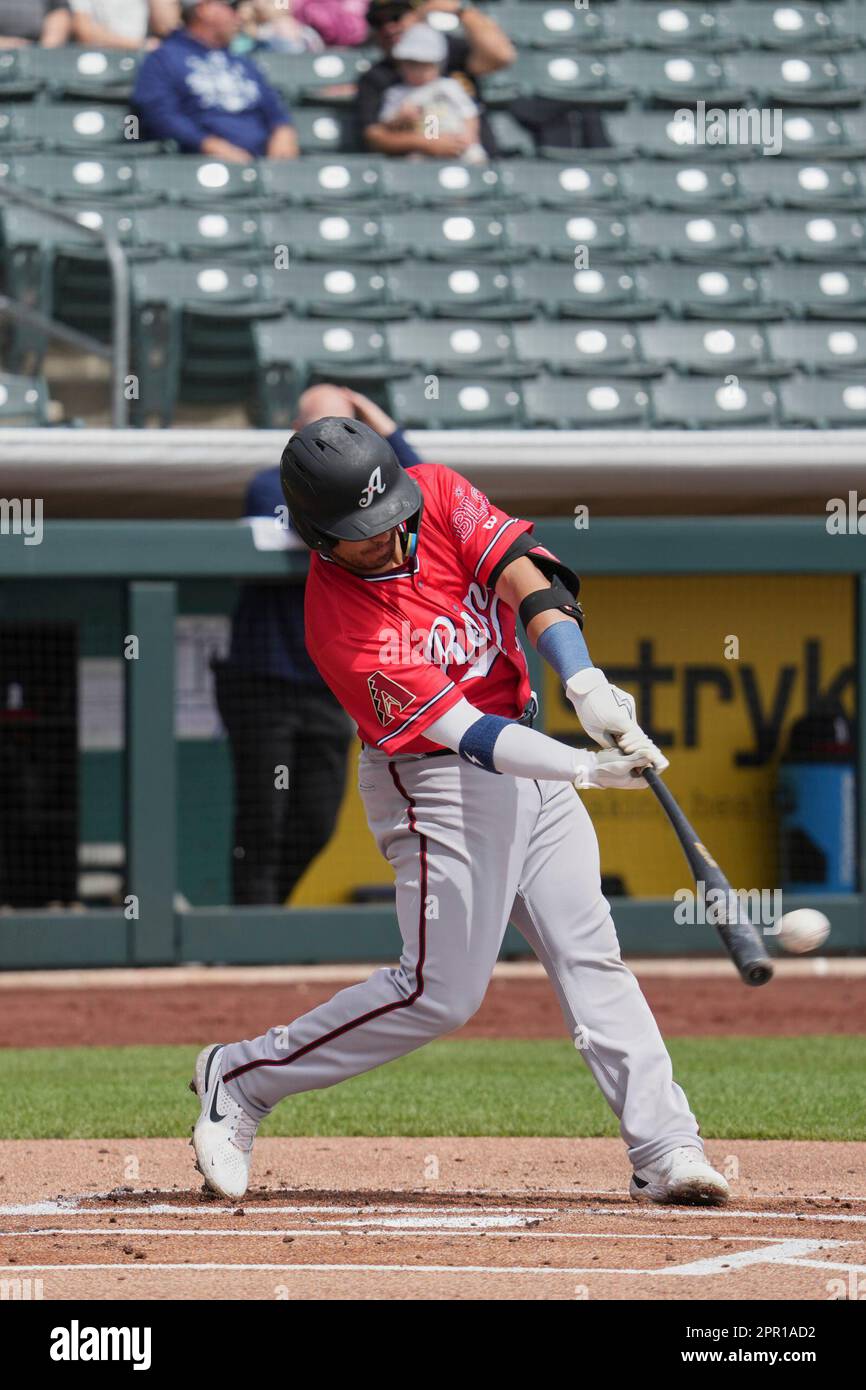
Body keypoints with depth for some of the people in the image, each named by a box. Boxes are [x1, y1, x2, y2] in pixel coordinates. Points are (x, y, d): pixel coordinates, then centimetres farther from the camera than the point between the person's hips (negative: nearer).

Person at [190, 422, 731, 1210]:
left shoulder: (438, 496, -7)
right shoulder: (341, 627, -23)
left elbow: (526, 576, -17)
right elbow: (464, 731, -28)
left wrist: (585, 685, -33)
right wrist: (590, 770, -37)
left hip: (531, 764, 6)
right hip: (438, 784, -6)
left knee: (590, 955, 0)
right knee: (441, 993, -8)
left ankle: (666, 1150, -4)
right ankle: (241, 1079, 6)